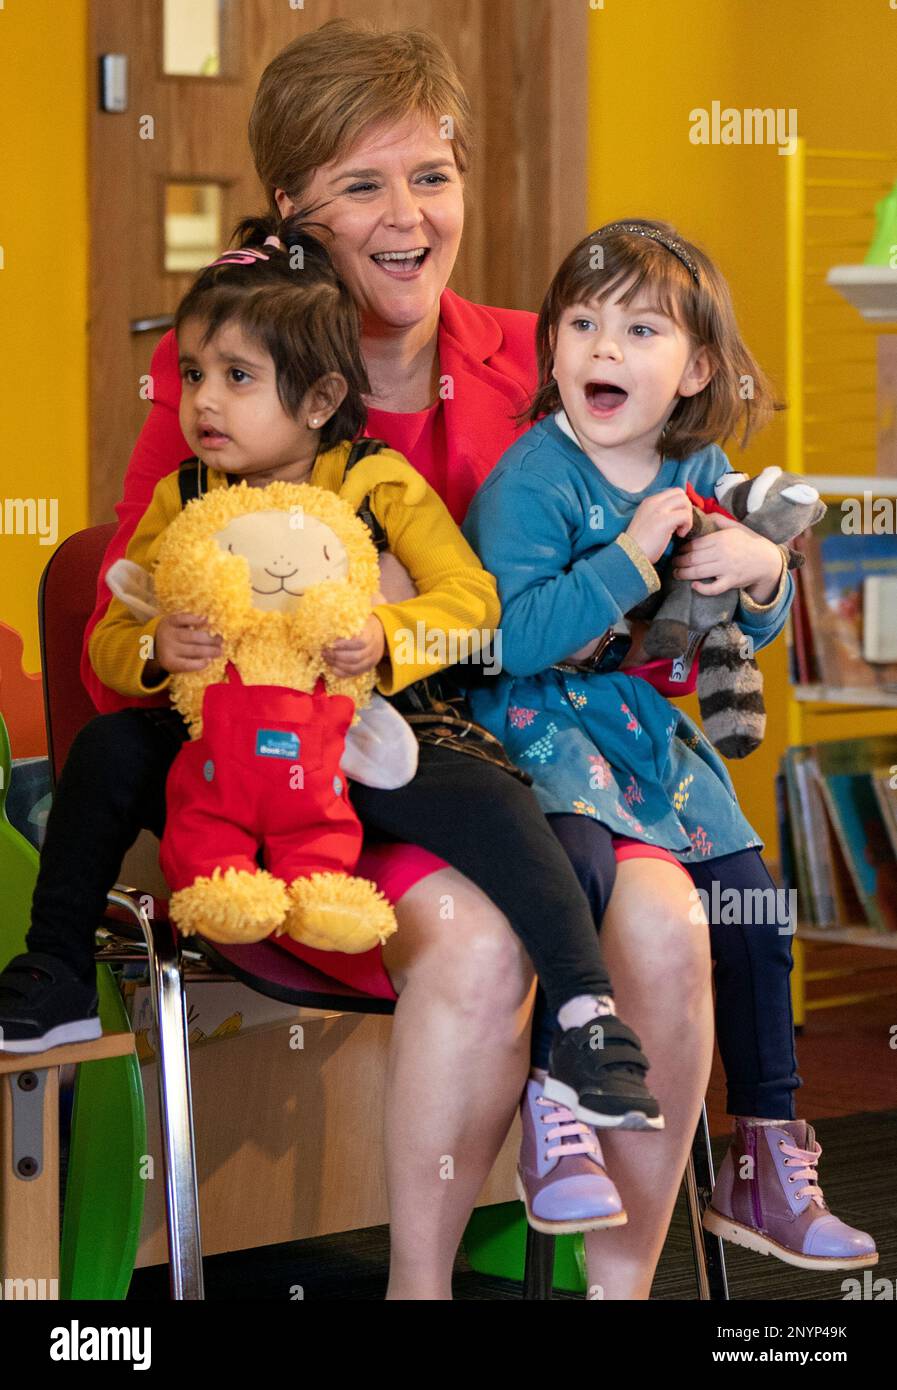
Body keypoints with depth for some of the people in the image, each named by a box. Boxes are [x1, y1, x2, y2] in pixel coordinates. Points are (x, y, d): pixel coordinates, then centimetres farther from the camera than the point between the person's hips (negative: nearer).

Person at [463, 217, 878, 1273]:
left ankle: (766, 1167, 17)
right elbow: (510, 639, -28)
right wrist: (631, 558, -30)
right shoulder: (532, 480, -16)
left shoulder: (702, 473, 5)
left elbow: (742, 634, 16)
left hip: (656, 730, 7)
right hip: (544, 724, -7)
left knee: (751, 909, 5)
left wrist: (763, 576, -7)